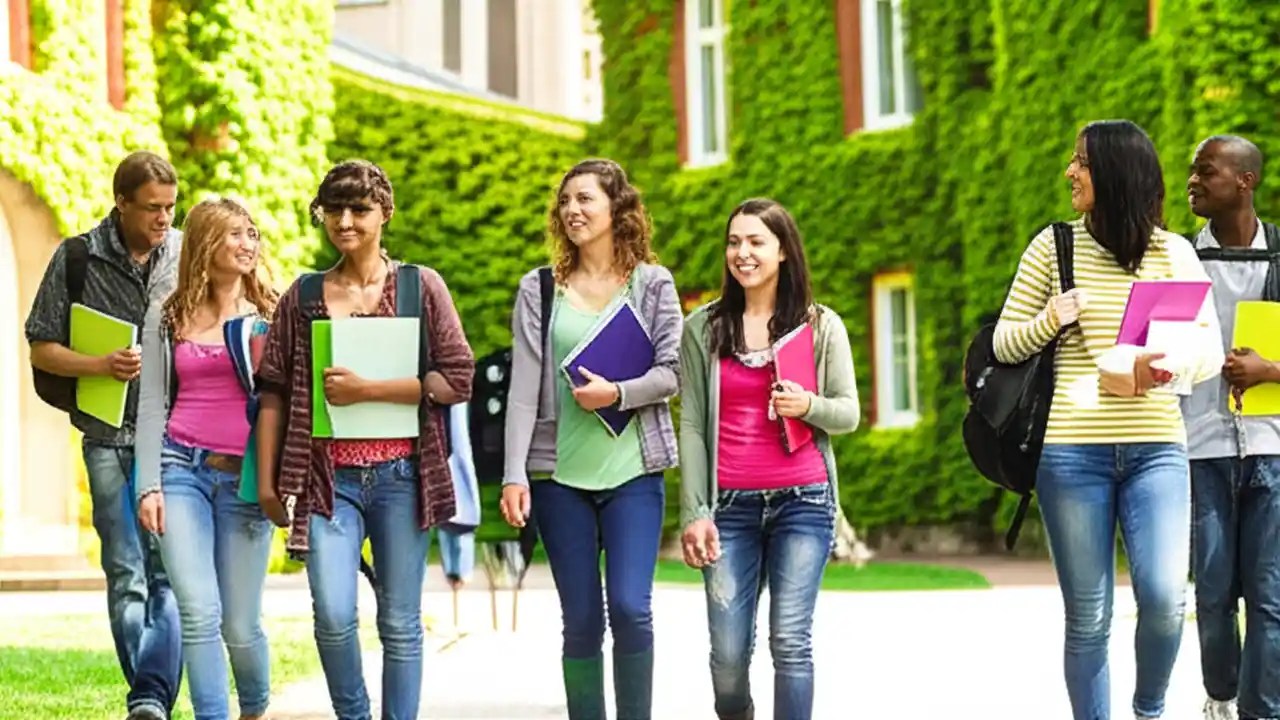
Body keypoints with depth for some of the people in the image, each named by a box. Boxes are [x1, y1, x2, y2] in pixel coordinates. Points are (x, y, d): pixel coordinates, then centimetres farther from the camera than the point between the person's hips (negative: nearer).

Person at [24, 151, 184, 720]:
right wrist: (101, 365, -11)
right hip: (110, 438, 1)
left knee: (171, 572, -11)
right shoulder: (78, 259, 3)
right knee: (126, 576, 3)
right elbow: (41, 350, 5)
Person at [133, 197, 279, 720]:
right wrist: (149, 485, 0)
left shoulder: (270, 314, 7)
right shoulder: (167, 318, 9)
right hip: (182, 468, 0)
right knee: (199, 613, -12)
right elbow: (151, 406, 8)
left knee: (240, 624, 1)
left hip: (246, 477, 0)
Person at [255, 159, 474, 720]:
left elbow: (457, 379, -2)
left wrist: (368, 389, -11)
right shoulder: (303, 296, 10)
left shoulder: (421, 286, 5)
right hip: (328, 476, 0)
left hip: (401, 475, 0)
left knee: (400, 623, 3)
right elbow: (274, 393, 10)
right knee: (333, 614, -13)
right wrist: (267, 479, 4)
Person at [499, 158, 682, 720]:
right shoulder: (539, 289, 7)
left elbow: (673, 372, 1)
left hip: (632, 468, -1)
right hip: (559, 471, 1)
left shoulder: (653, 284, 5)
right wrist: (514, 474, -7)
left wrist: (618, 394, -17)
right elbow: (524, 388, 1)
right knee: (581, 621, 3)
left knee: (630, 608, -12)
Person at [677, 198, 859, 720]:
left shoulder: (821, 325, 6)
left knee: (790, 642, -8)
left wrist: (809, 406, -13)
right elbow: (692, 426, 6)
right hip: (731, 504, 1)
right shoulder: (703, 327, 7)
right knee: (728, 652, -1)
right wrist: (693, 513, 0)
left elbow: (848, 414, 9)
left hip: (802, 500, -1)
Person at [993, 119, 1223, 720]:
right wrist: (1051, 319, -12)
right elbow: (1004, 344, 8)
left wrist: (1170, 365, -19)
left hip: (1157, 449, 0)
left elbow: (1210, 351, 3)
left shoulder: (1173, 252, 6)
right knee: (1088, 617, 1)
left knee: (1163, 598, -13)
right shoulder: (1054, 246, 6)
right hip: (1072, 450, 0)